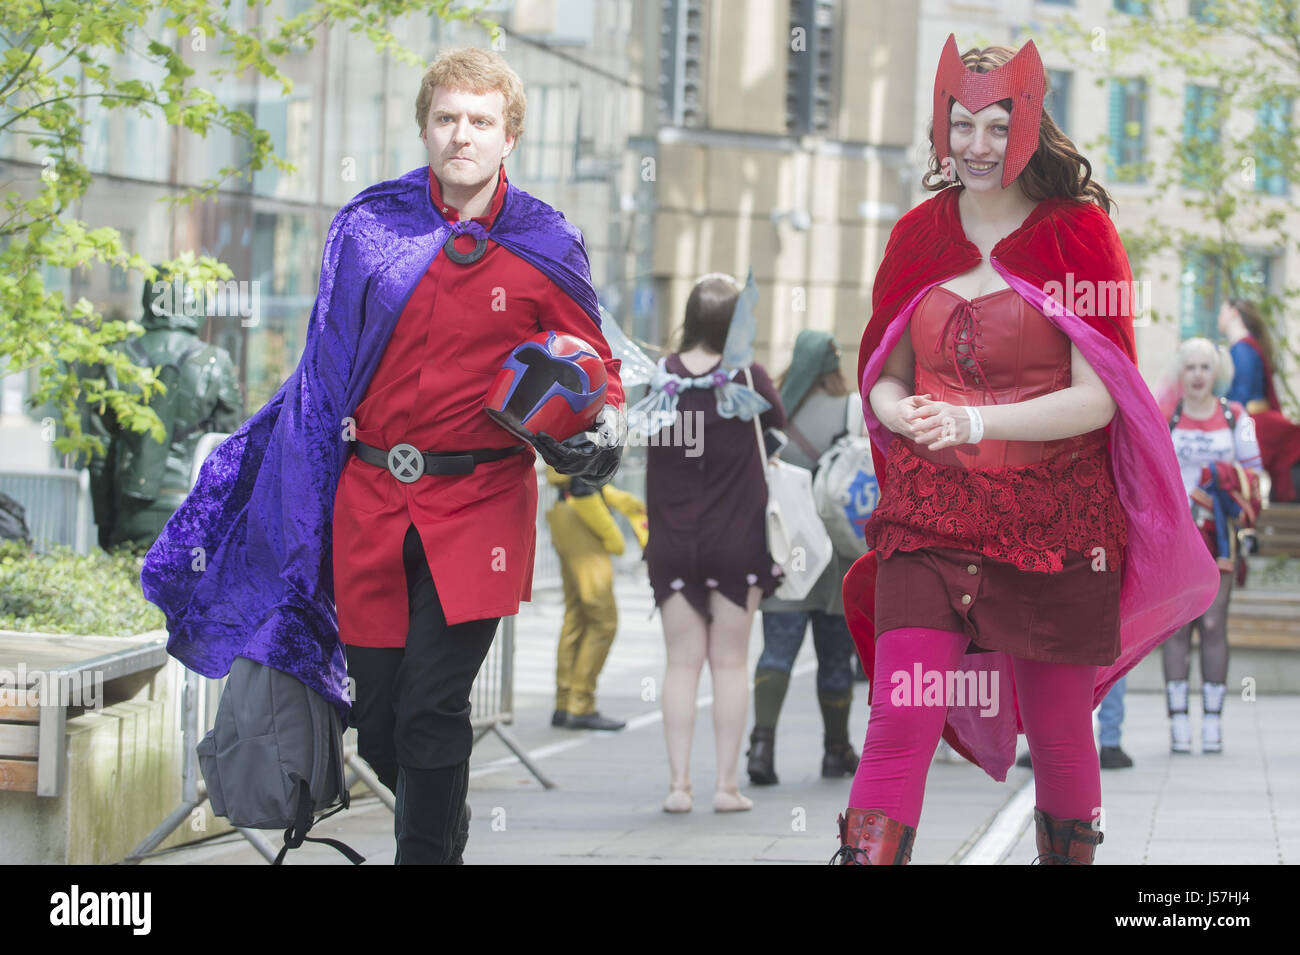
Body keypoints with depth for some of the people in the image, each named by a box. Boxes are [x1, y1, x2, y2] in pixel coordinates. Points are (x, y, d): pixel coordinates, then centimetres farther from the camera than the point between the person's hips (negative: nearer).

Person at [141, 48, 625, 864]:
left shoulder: (546, 249, 2)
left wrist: (602, 429, -11)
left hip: (480, 502, -3)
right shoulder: (368, 229, 6)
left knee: (432, 708, -14)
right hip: (371, 504, 3)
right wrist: (307, 495, 14)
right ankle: (445, 830, 35)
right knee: (377, 717, 7)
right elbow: (329, 372, 14)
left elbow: (593, 367, 11)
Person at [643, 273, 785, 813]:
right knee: (730, 663, 6)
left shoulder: (662, 378, -3)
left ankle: (679, 783, 3)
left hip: (672, 545, 2)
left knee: (682, 663, 7)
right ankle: (726, 784, 5)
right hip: (736, 541, -2)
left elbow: (652, 437, 7)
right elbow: (780, 425, 4)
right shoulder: (747, 377, -9)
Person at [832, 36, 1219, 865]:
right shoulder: (919, 237, 9)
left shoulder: (1077, 235, -2)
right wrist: (906, 413, -9)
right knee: (900, 726, -10)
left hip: (1055, 525, -2)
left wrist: (977, 423, -19)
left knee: (1059, 733, 7)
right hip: (930, 518, 2)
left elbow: (1098, 398, -8)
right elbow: (884, 378, 14)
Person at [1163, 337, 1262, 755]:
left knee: (1213, 625, -4)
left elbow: (1253, 469, 12)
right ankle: (1178, 721, -2)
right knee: (1176, 626, -4)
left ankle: (1213, 721, 0)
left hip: (1218, 533, 1)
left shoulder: (1235, 417, 9)